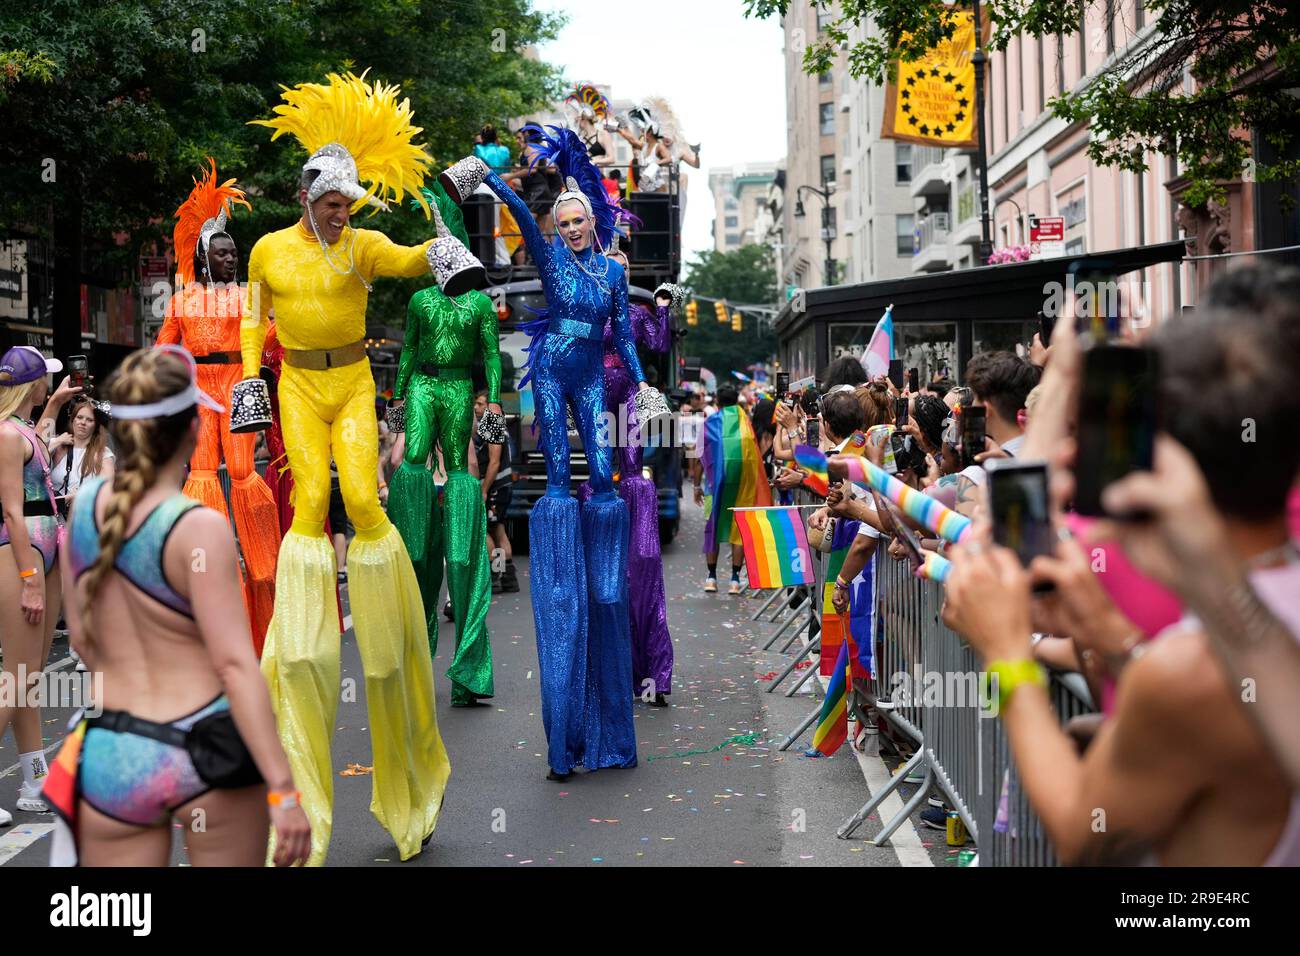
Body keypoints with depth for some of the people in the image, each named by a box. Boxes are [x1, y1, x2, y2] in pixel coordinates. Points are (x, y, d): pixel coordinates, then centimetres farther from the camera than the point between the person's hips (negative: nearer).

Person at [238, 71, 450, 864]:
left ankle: (384, 613, 1)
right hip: (298, 386, 1)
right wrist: (251, 376, 5)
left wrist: (438, 251, -39)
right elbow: (253, 316, 14)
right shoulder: (271, 249, 5)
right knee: (310, 496, -13)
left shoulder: (362, 245, 0)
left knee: (362, 497, -15)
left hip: (354, 383, -1)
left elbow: (407, 261, -18)